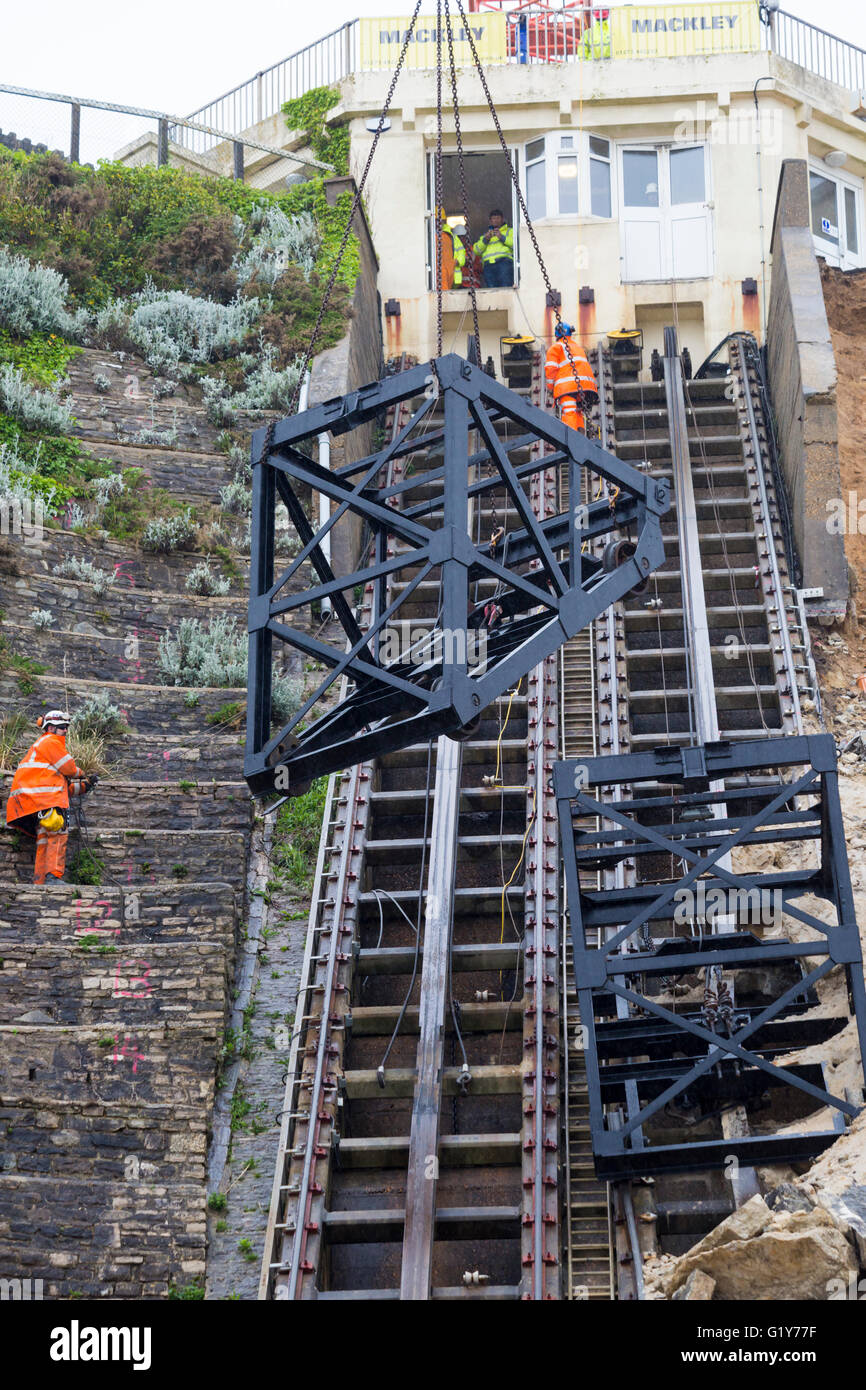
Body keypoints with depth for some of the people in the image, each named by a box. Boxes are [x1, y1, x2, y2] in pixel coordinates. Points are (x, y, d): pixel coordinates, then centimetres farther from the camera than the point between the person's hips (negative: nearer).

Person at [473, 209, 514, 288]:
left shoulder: (509, 231, 24)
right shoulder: (485, 235, 33)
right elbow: (476, 250, 17)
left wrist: (502, 237, -6)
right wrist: (485, 239, 2)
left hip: (504, 262, -3)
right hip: (488, 265, 3)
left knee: (505, 287, -22)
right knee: (491, 290, -12)